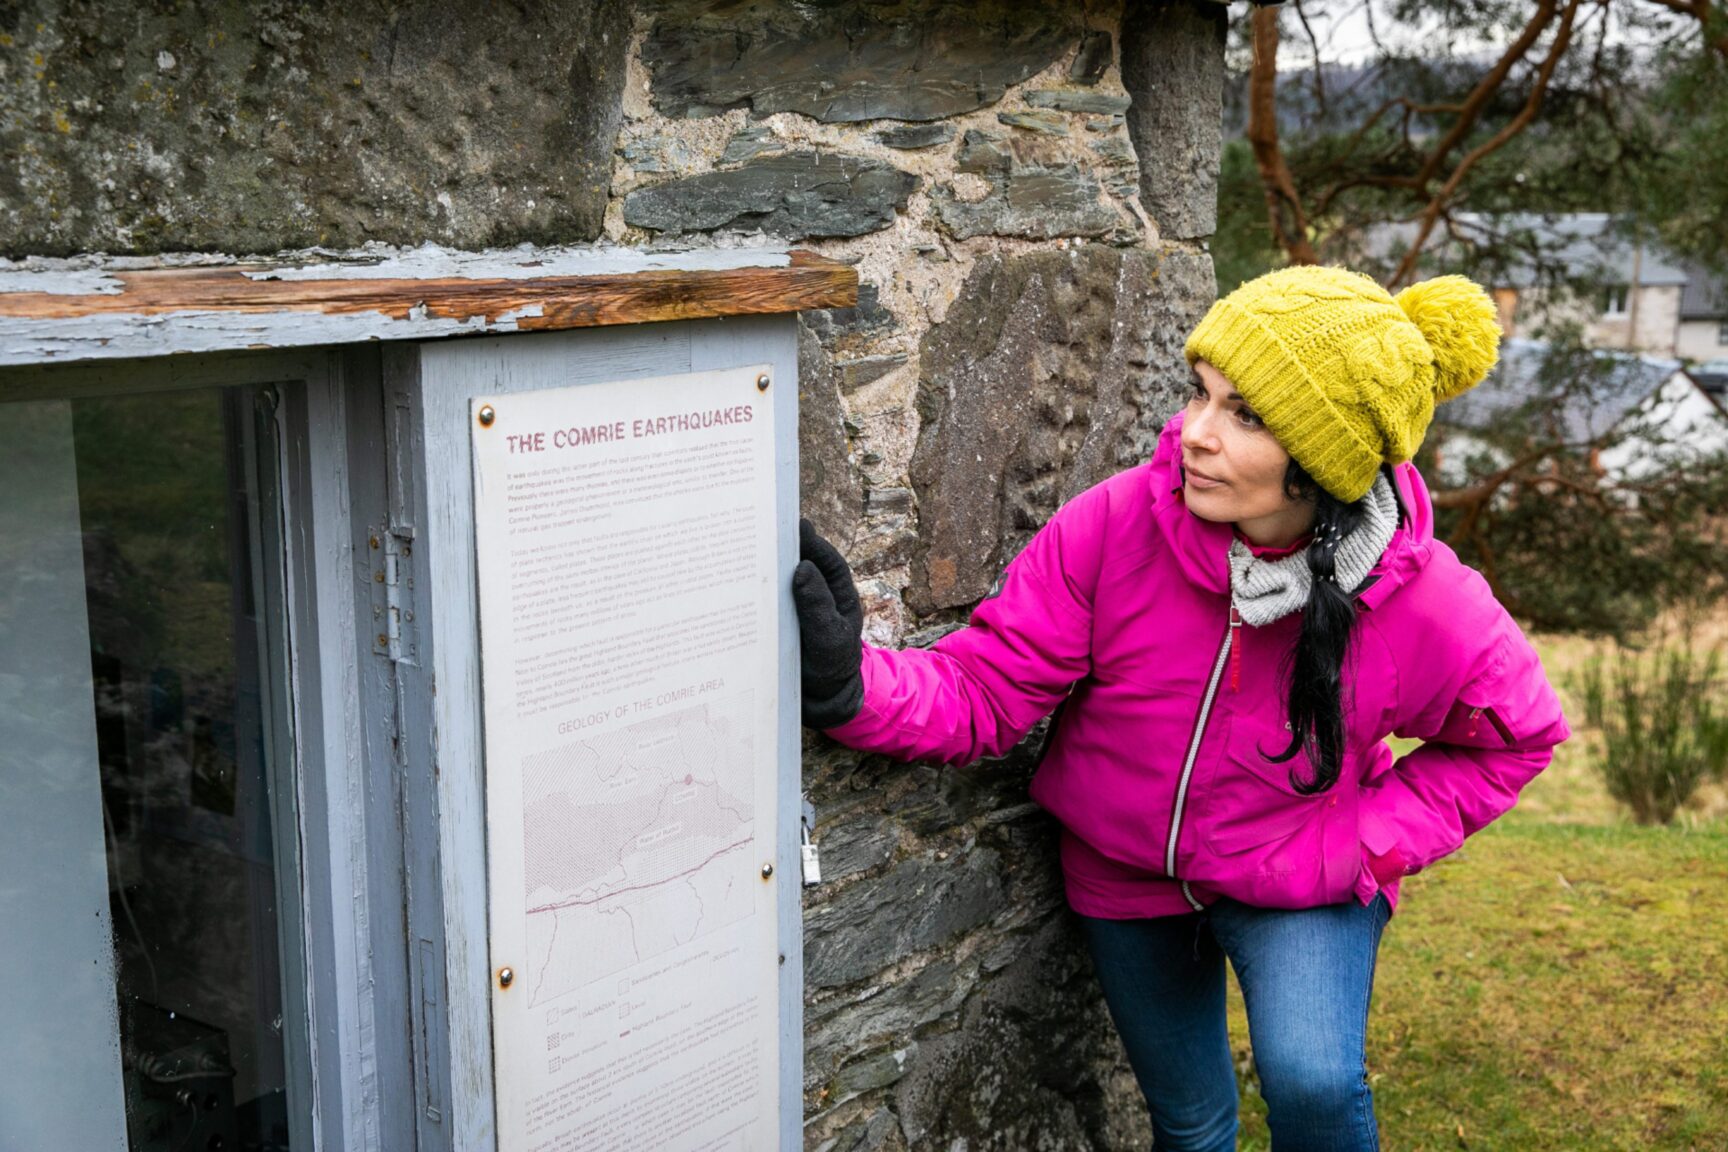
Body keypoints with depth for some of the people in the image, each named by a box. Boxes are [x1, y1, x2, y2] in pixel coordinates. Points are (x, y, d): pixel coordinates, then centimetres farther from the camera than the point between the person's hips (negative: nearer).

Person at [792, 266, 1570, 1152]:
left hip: (1304, 884, -1)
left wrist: (1368, 845, -15)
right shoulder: (1113, 526, -26)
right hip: (1127, 878, 2)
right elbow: (981, 691, -22)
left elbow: (1516, 737, -3)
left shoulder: (1427, 608, -24)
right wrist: (850, 683, -42)